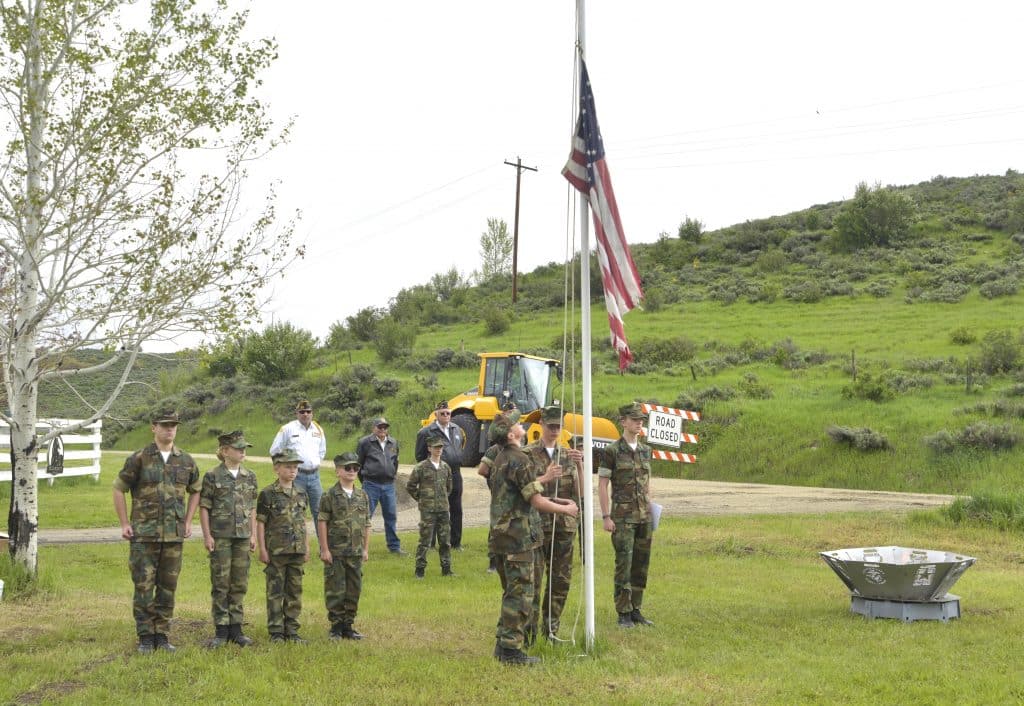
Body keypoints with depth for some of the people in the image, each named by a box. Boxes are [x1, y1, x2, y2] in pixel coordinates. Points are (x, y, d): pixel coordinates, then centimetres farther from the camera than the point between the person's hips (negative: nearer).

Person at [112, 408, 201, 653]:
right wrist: (124, 524, -3)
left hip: (174, 535, 3)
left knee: (168, 587, 7)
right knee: (144, 586, -2)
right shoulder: (139, 459, -3)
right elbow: (119, 489, 2)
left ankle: (162, 635, 16)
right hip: (144, 535, -3)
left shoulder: (186, 461, 8)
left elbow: (195, 491, 21)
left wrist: (188, 521, 12)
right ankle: (145, 637, 7)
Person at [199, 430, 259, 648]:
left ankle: (235, 629, 15)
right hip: (220, 536, -4)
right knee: (220, 583, 0)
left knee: (240, 584, 7)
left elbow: (252, 508, 13)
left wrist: (253, 534, 9)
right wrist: (207, 535, -9)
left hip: (242, 536, 4)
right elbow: (204, 507, -4)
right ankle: (221, 631, 6)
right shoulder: (212, 476, -4)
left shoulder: (249, 477, 9)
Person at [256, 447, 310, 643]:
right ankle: (276, 632, 7)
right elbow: (260, 523, -5)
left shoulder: (301, 494, 11)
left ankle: (291, 630, 17)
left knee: (295, 592, 9)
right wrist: (262, 549, -9)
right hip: (276, 551, -5)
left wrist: (306, 547, 15)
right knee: (275, 592, 0)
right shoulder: (268, 494, -5)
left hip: (297, 551, 5)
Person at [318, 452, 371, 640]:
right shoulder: (331, 496, -6)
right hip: (335, 552, -5)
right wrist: (324, 549, -11)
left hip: (356, 552, 5)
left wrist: (366, 549, 10)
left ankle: (348, 626, 19)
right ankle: (336, 626, 10)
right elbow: (322, 522, -7)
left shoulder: (362, 497, 9)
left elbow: (366, 524, 13)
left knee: (354, 589, 8)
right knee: (335, 590, 0)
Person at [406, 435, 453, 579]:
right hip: (427, 509, -5)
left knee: (445, 540, 8)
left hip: (443, 509, 5)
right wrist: (421, 498, 3)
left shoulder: (445, 467, 9)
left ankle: (446, 569, 17)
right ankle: (420, 569, 5)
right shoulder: (421, 467, -6)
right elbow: (410, 486, -1)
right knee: (425, 541, -3)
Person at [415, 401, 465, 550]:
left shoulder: (457, 430, 12)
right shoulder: (426, 432, -6)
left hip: (455, 475, 5)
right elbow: (420, 456, -1)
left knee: (456, 510, 9)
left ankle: (456, 543, 17)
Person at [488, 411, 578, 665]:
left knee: (511, 592, 17)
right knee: (520, 594, -4)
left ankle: (503, 644, 22)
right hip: (519, 536, -10)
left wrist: (544, 478, 30)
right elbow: (536, 501, -17)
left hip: (501, 535, 10)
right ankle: (511, 649, -3)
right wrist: (565, 509, -4)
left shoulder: (501, 459, 14)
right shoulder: (520, 460, -16)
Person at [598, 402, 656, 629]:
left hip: (644, 517, 6)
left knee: (641, 564, 8)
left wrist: (651, 511, 14)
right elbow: (602, 485, -7)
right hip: (622, 517, -6)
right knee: (624, 564, -6)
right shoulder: (611, 451, -6)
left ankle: (636, 610, 16)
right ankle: (623, 613, 1)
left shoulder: (645, 451, 12)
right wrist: (606, 517, -12)